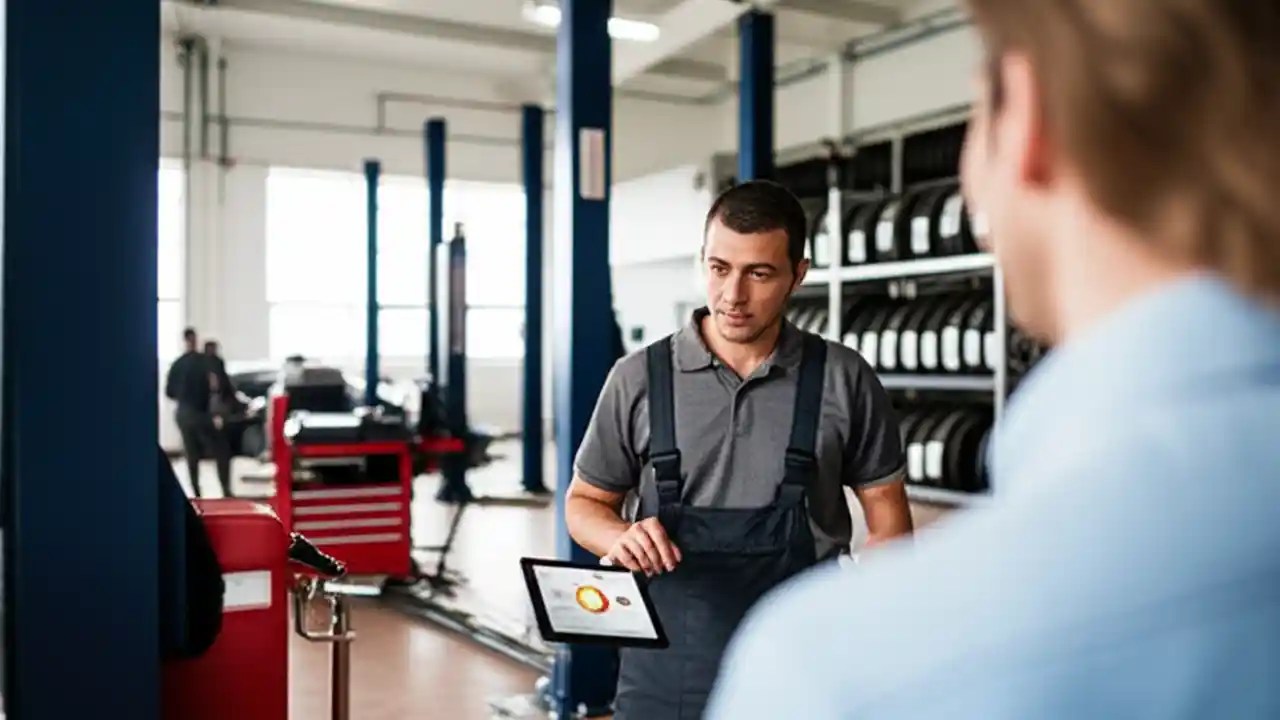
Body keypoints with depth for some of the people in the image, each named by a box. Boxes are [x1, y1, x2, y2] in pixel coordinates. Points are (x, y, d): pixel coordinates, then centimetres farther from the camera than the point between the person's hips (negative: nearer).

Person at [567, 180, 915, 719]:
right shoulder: (639, 379, -2)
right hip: (666, 673, 1)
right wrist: (621, 538, -14)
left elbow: (887, 516, 4)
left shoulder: (844, 381, -2)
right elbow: (585, 502, 8)